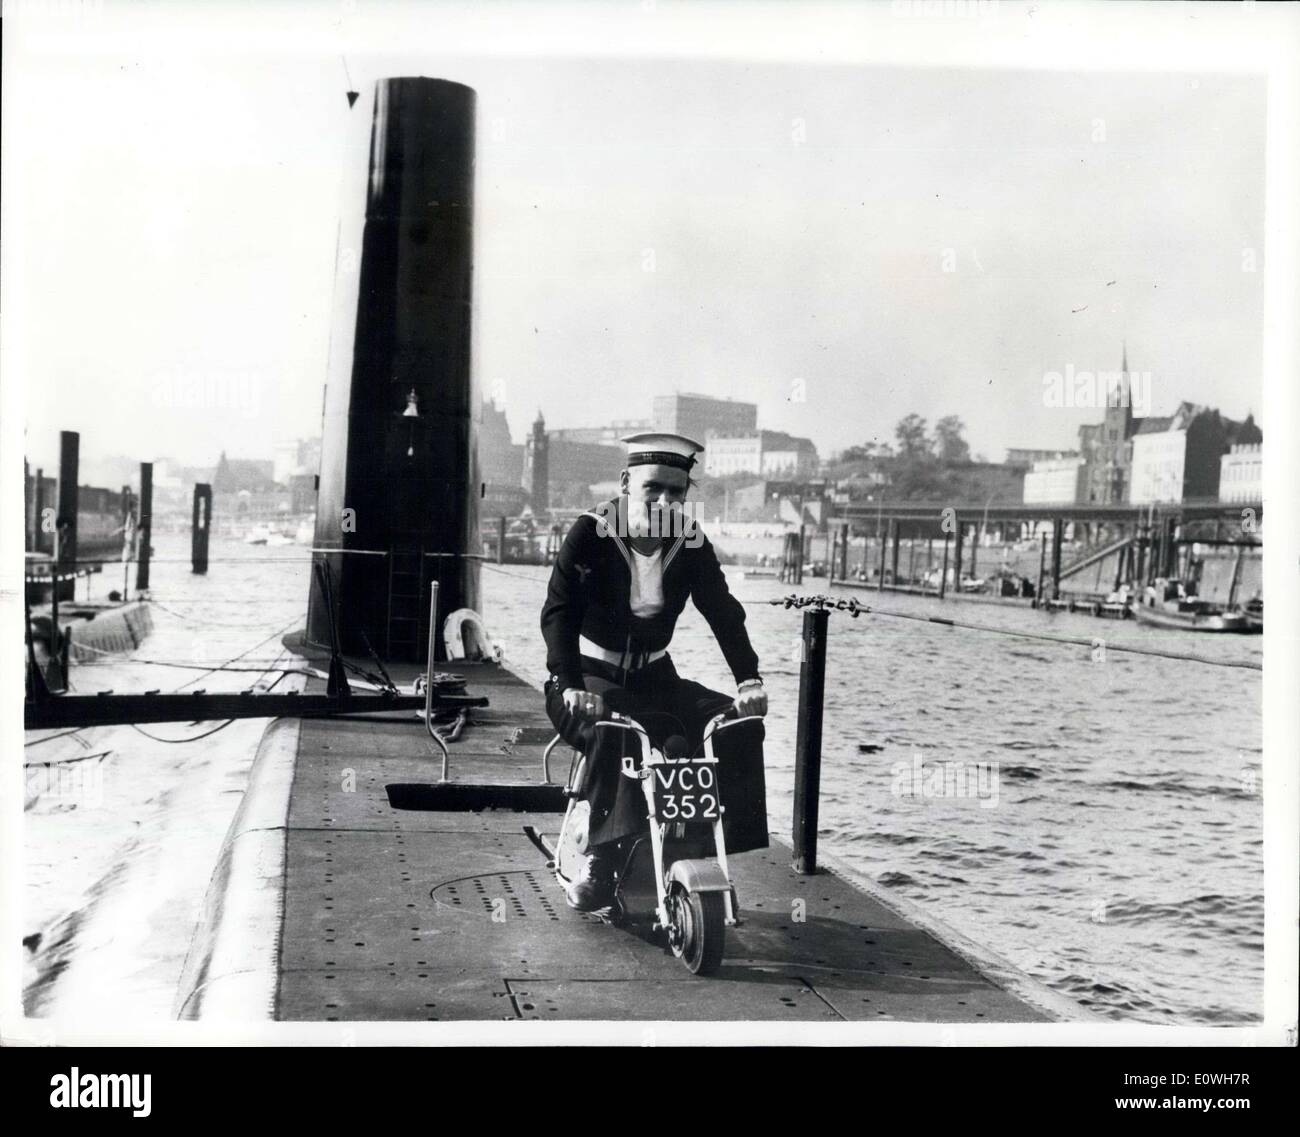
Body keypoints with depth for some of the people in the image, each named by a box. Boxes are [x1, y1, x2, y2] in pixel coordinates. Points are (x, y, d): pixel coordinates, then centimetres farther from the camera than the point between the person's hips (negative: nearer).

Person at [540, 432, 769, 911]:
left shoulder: (690, 543, -3)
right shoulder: (591, 534, -14)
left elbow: (724, 612, -4)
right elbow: (558, 612, -21)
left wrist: (748, 680, -19)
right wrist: (572, 686, -35)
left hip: (652, 678, 5)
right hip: (589, 679, -4)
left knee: (738, 725, -14)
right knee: (615, 735, -35)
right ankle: (592, 858, -21)